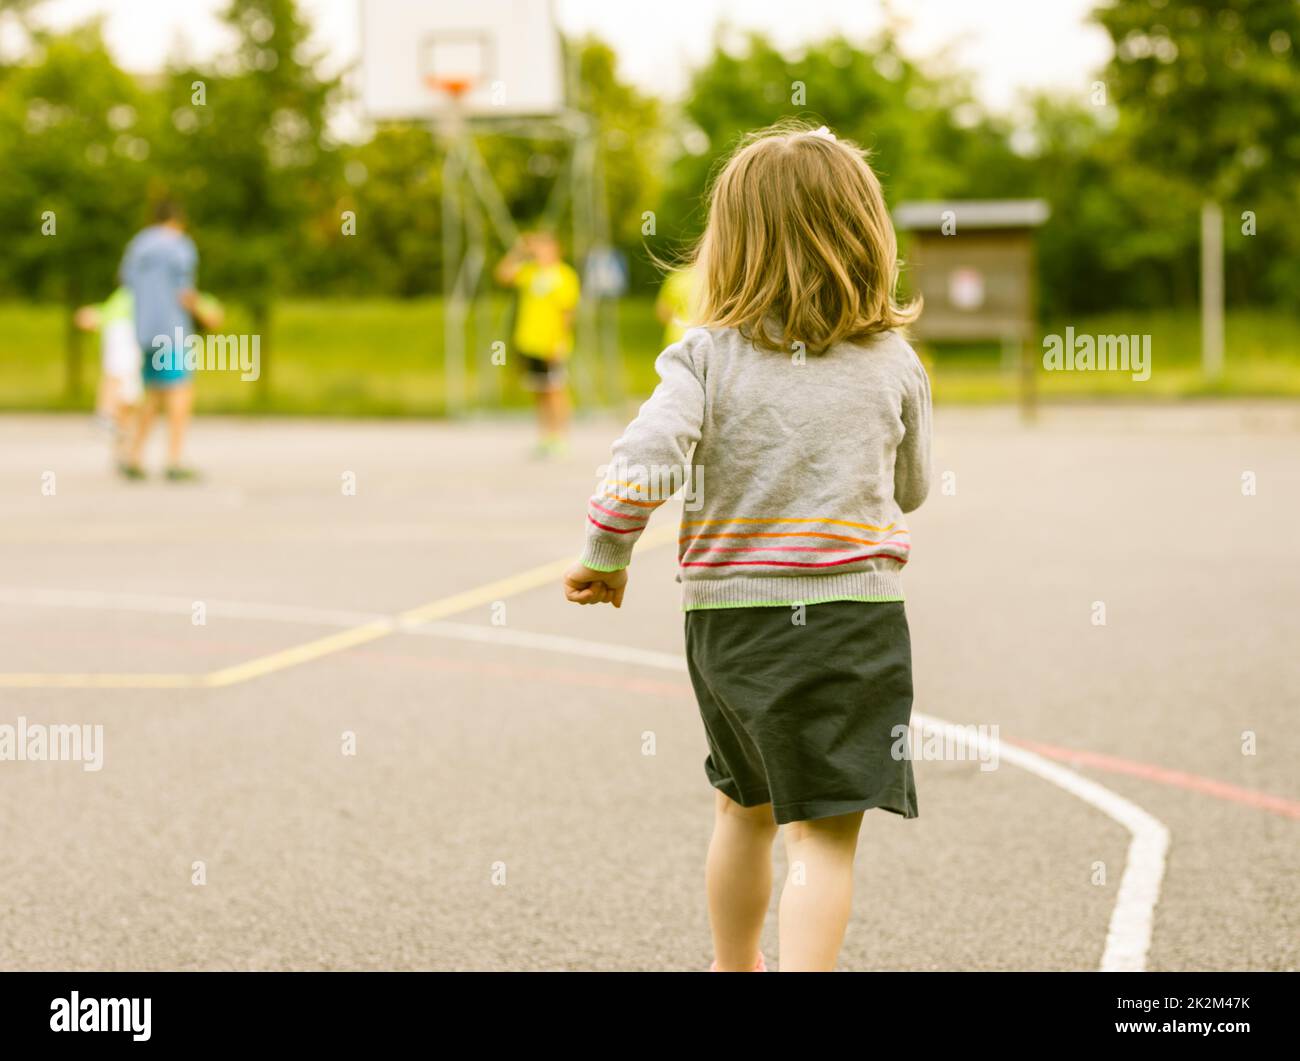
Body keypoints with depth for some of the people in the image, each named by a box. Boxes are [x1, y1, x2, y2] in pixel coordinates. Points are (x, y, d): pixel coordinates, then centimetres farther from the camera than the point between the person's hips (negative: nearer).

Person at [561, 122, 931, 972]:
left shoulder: (708, 356, -6)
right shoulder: (894, 364, -1)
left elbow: (642, 463, -18)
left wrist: (606, 557, -2)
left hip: (728, 617, 2)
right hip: (852, 615, -2)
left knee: (746, 807, 24)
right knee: (824, 835, -4)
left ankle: (735, 968, 41)